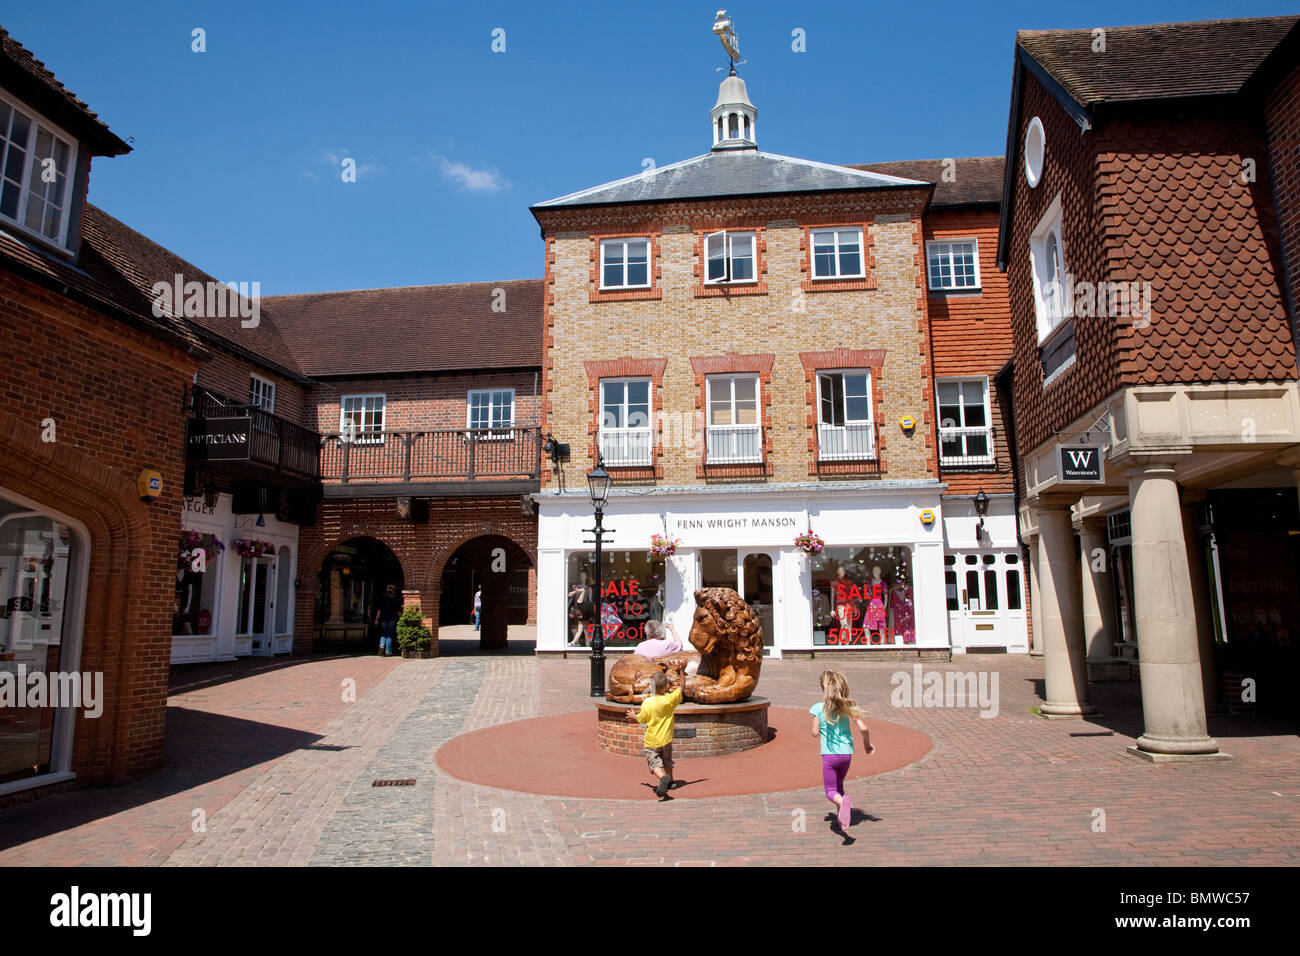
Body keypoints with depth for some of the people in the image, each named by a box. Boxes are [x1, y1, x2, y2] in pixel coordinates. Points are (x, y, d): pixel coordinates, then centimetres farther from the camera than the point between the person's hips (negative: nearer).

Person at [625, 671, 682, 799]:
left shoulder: (646, 703, -19)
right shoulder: (670, 699, -14)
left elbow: (642, 720, -4)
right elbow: (681, 688, 2)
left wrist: (634, 716, 16)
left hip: (652, 741, -3)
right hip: (666, 739, 3)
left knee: (654, 763, 1)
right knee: (667, 761, 24)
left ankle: (663, 777, -26)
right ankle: (669, 781, 39)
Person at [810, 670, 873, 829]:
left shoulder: (818, 708, -12)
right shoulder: (847, 706, -5)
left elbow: (815, 733, -8)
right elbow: (863, 728, -8)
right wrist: (867, 744, 9)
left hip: (829, 754, -4)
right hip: (846, 752, 4)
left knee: (830, 790, 3)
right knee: (839, 784, 26)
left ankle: (843, 802, -29)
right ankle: (840, 817, 28)